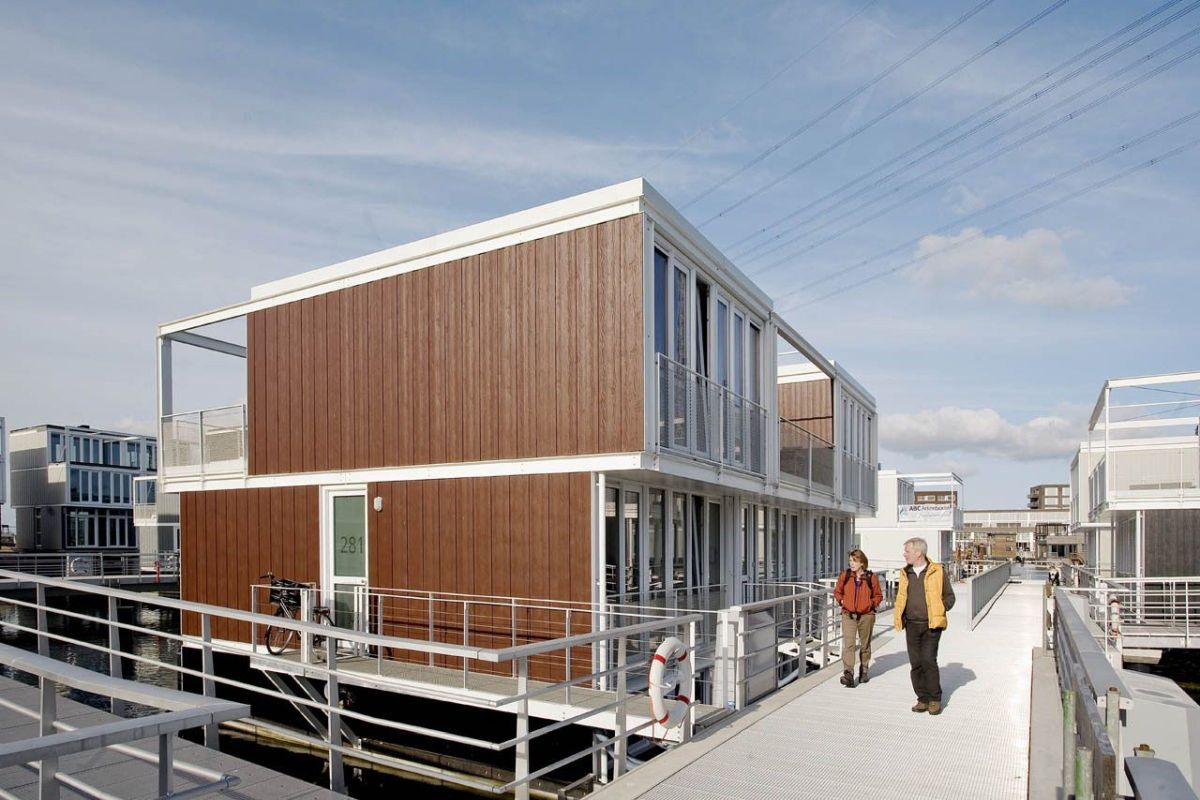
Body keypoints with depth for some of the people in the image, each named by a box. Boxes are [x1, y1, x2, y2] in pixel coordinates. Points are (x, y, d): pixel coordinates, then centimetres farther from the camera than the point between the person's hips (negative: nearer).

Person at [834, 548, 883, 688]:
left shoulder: (871, 577, -3)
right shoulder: (844, 576, 0)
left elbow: (878, 595, 9)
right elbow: (837, 592, 13)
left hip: (866, 615, 0)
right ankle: (848, 674, -19)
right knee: (848, 644, -14)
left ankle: (864, 671, 33)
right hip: (848, 615, 0)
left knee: (865, 645, 15)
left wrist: (871, 604, -7)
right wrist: (841, 601, -3)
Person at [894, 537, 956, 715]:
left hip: (931, 626, -4)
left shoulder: (937, 571, -4)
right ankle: (923, 699, 15)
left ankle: (935, 699, 5)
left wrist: (938, 612, -8)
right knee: (916, 663, 4)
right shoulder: (905, 573, 9)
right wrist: (900, 616, 8)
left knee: (928, 660, -11)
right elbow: (900, 596, 20)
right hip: (912, 625, 4)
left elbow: (949, 596, 4)